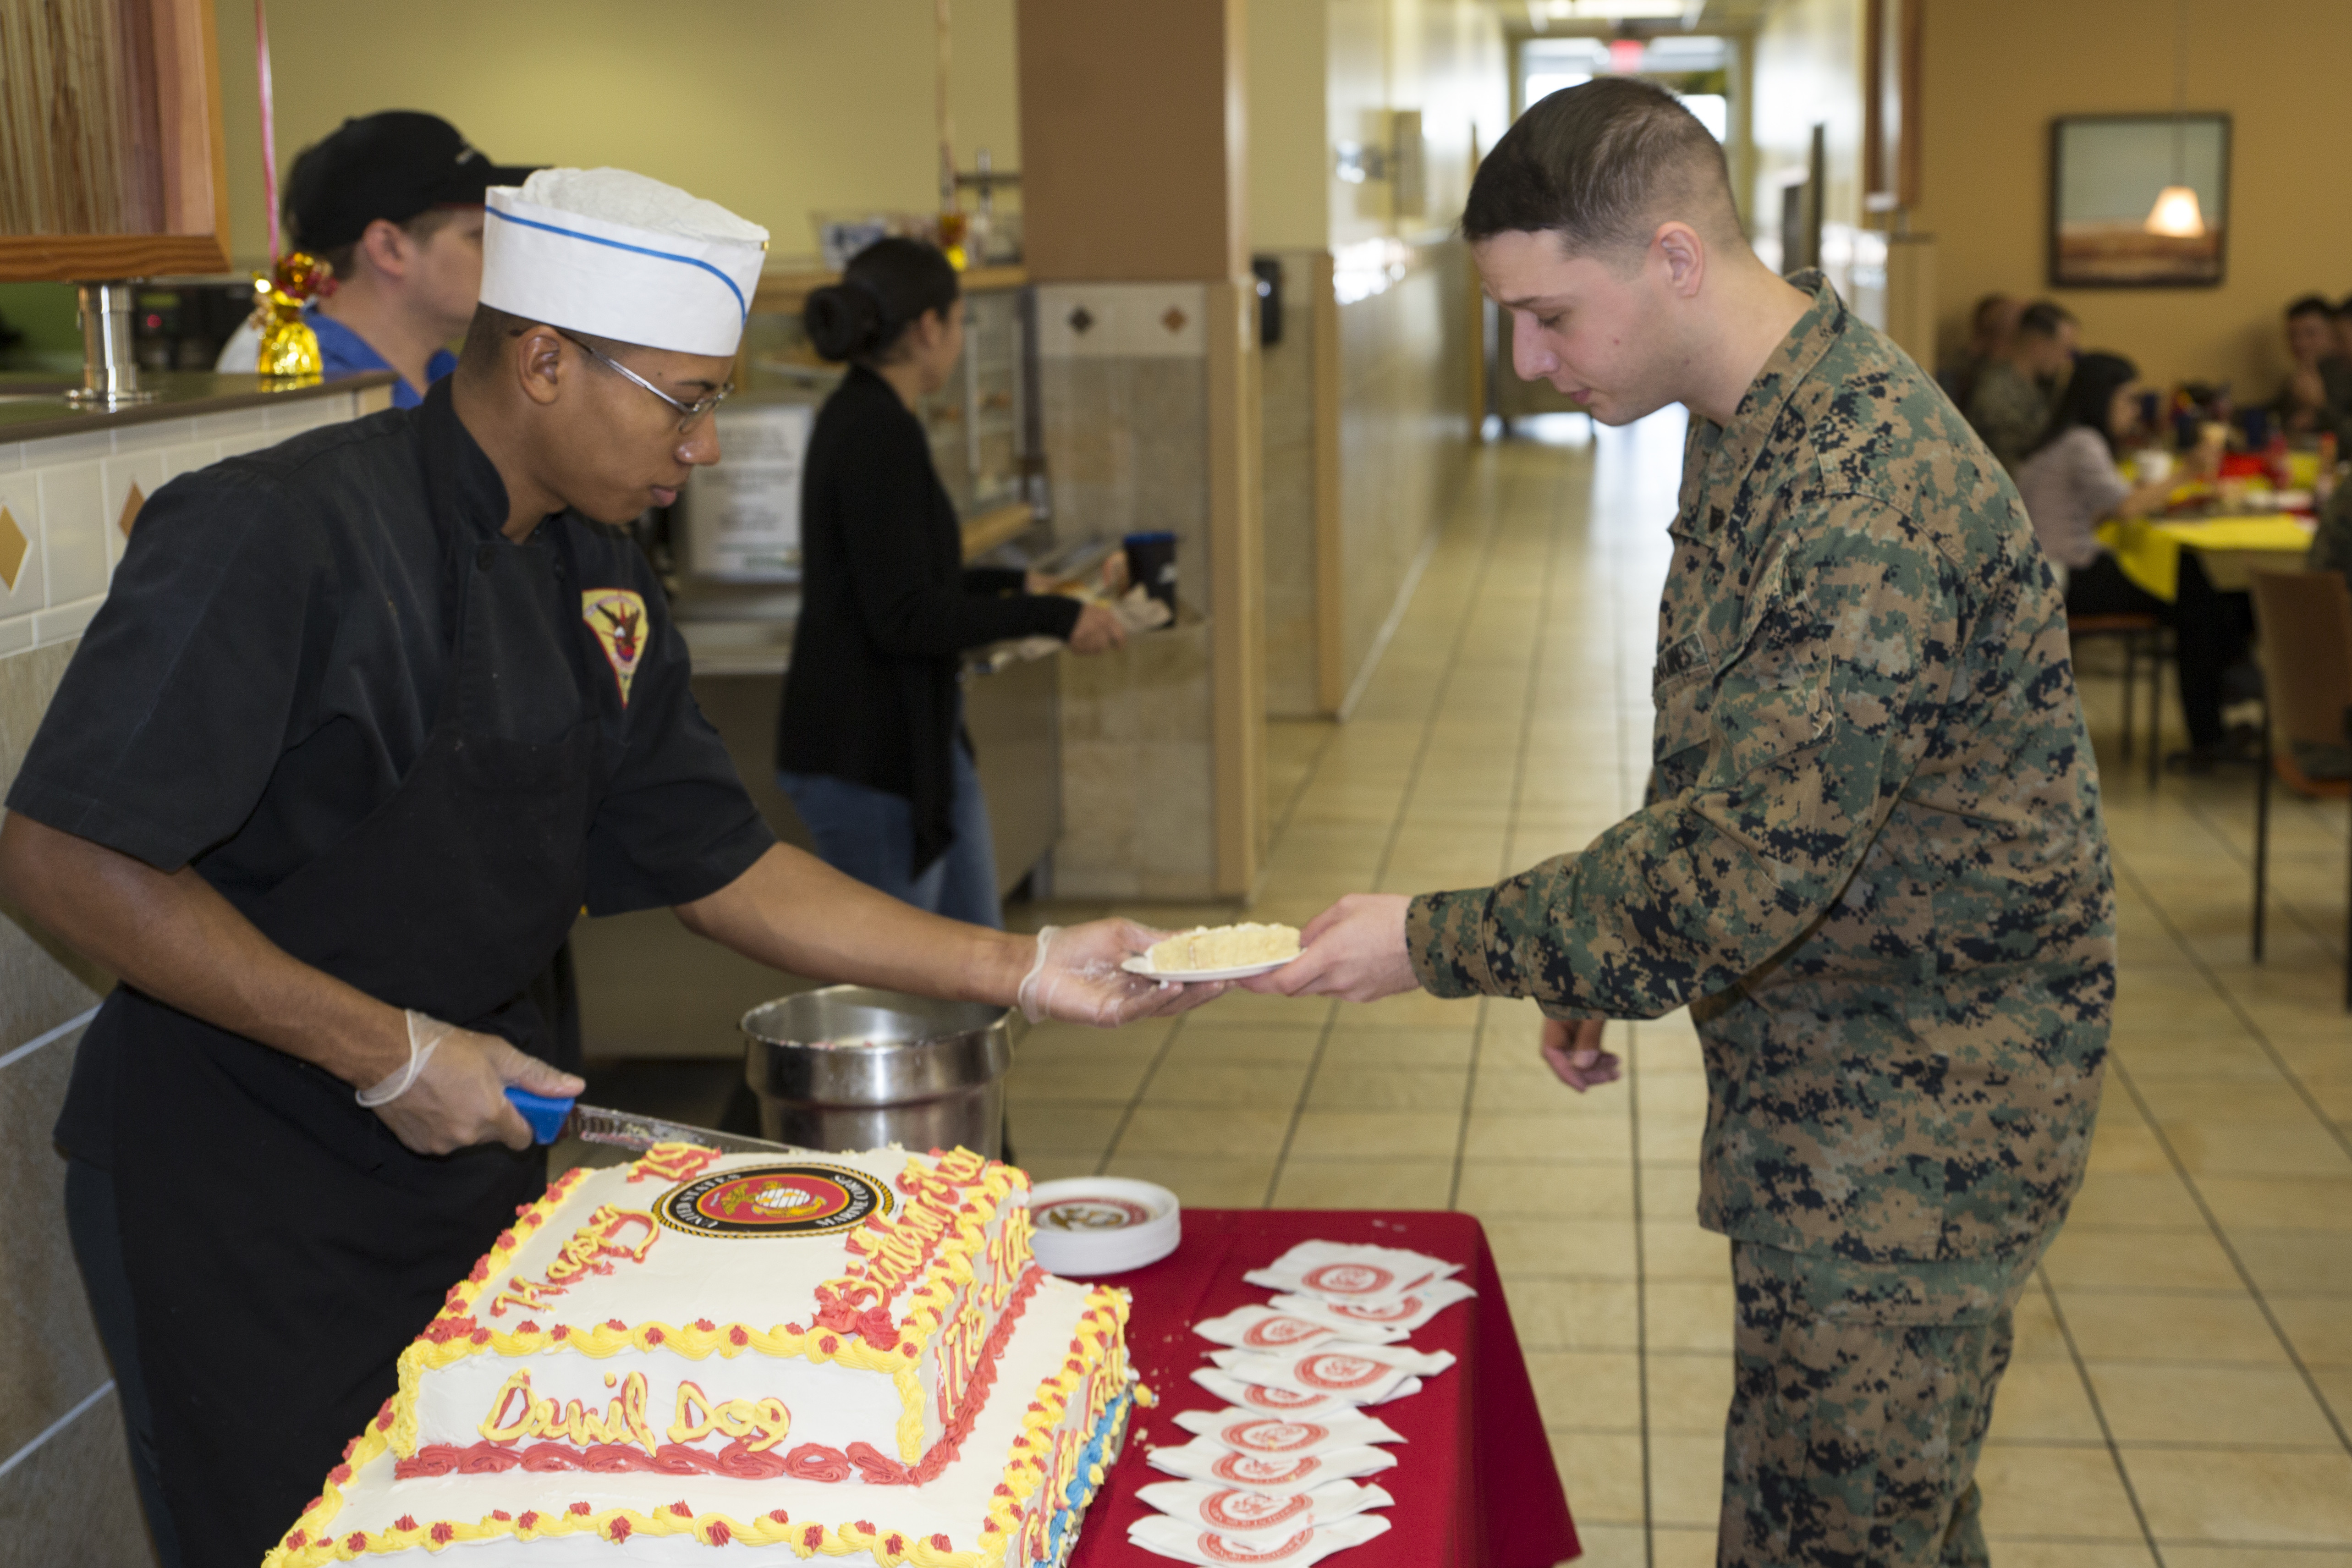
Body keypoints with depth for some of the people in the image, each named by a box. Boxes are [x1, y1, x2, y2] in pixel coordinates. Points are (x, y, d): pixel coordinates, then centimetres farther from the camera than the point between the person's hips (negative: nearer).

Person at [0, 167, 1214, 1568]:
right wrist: (389, 1054, -22)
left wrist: (1025, 969, 1)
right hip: (236, 1199, -7)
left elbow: (717, 864, 7)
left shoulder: (599, 580, 4)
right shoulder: (279, 537, -22)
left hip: (467, 1148, 7)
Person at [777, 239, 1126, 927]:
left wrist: (1012, 584, 31)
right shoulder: (878, 434, -20)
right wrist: (1053, 617, -17)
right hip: (865, 756, -10)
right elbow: (904, 618, -23)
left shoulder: (861, 417, 11)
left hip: (920, 738, 10)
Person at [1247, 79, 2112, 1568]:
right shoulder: (1752, 430, 6)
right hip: (1829, 1084, 9)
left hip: (1913, 1123, -9)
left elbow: (1745, 868, -29)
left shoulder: (1872, 492, -28)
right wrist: (1592, 972, 10)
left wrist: (1436, 943, -19)